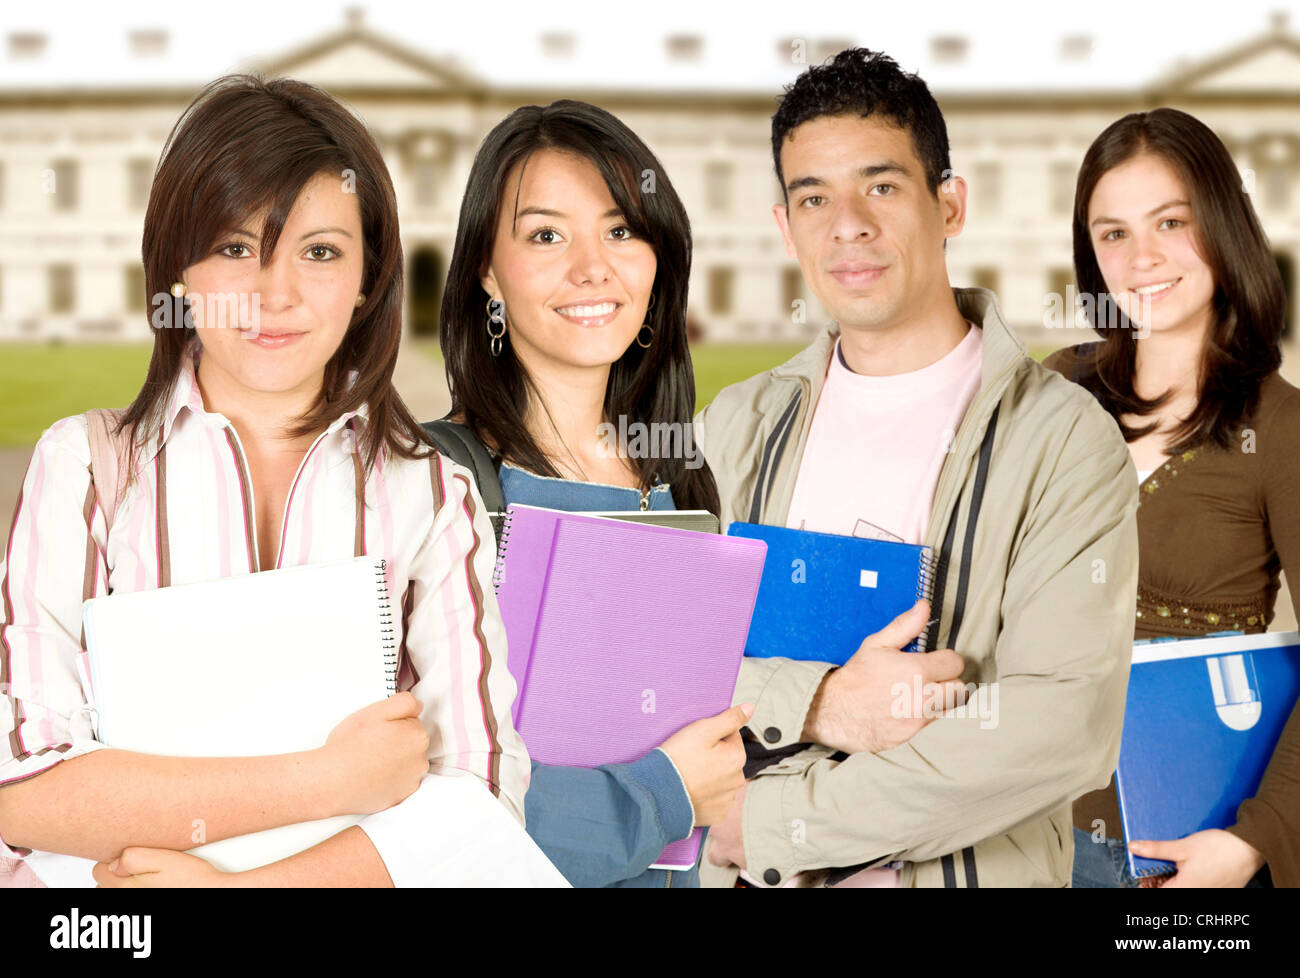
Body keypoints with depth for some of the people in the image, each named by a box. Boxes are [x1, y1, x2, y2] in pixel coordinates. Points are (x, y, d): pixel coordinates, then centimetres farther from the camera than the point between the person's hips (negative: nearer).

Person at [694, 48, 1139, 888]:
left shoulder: (1064, 437, -11)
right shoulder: (740, 426, 3)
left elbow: (1063, 724, -21)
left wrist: (773, 821, -18)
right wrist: (815, 705, -23)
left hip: (970, 871, -3)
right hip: (751, 872, 3)